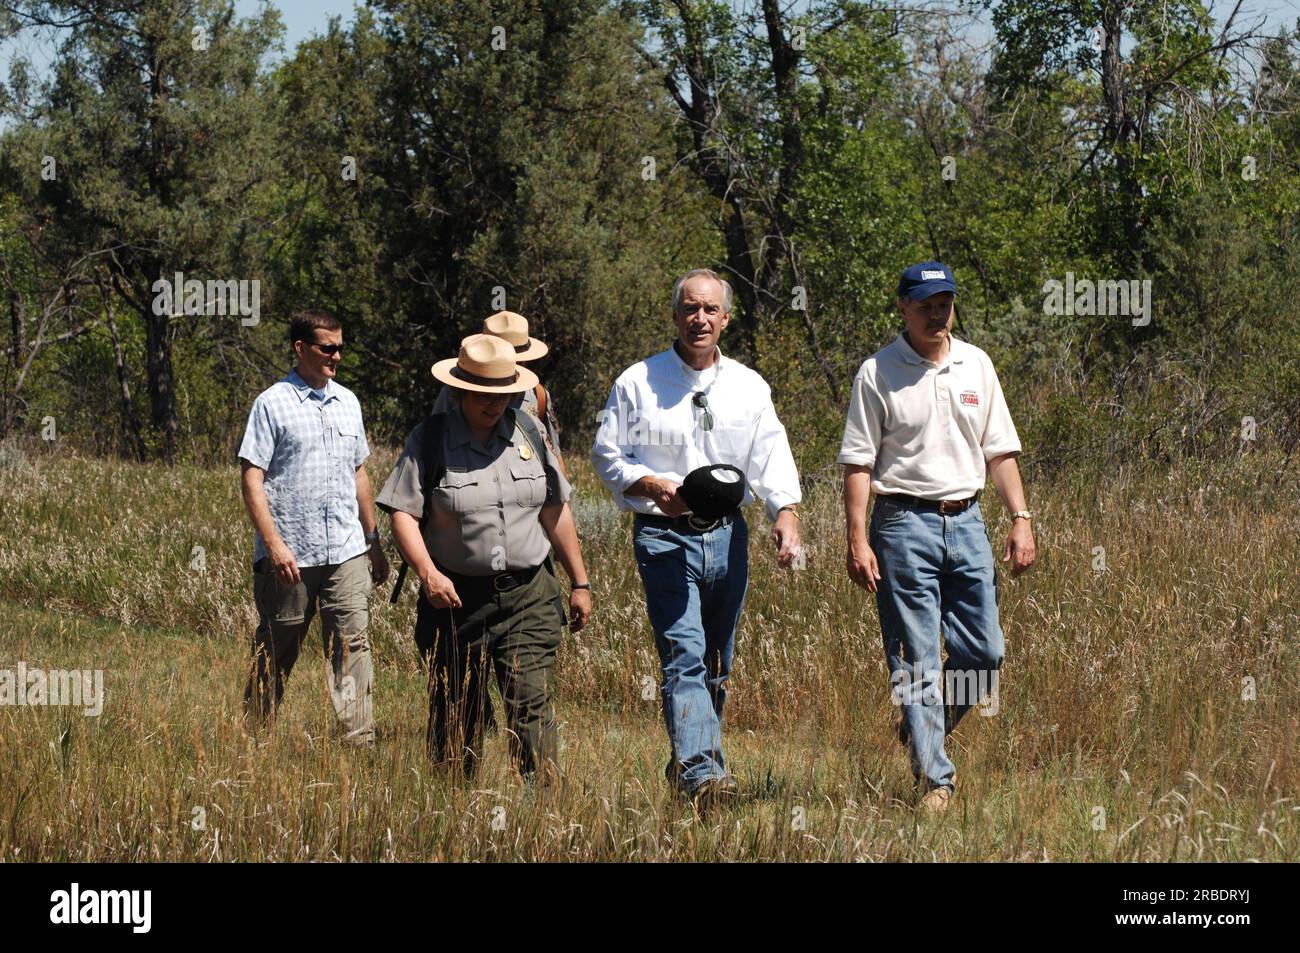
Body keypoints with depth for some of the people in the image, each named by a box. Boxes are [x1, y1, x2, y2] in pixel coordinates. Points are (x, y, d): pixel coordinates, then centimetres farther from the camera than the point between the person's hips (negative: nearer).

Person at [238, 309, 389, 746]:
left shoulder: (347, 402, 15)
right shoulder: (272, 404, -4)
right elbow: (252, 478, -9)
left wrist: (373, 539, 23)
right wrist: (274, 543, -17)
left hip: (345, 549, 5)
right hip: (289, 555, -4)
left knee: (352, 644, -4)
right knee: (275, 653, 4)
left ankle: (361, 739, -6)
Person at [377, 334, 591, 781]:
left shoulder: (527, 432, 9)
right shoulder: (430, 440, -2)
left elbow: (555, 511, 15)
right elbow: (402, 512, -7)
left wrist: (580, 582, 16)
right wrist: (427, 572, -21)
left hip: (527, 597, 2)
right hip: (457, 596, -2)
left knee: (531, 703, -10)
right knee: (456, 714, 6)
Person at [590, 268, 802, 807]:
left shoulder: (749, 388, 11)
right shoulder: (638, 383, 2)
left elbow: (771, 459, 4)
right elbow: (606, 455, 5)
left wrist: (786, 514, -13)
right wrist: (652, 486, -13)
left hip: (727, 535, 4)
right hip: (664, 536, -4)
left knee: (716, 664, 11)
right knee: (684, 655, -18)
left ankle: (685, 761, 28)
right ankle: (701, 773, -29)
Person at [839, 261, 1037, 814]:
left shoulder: (976, 365, 11)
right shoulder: (878, 373, -3)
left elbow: (999, 450, 14)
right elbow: (858, 462, -5)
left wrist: (1021, 519, 6)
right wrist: (857, 540, -12)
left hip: (966, 520, 5)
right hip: (904, 522, -5)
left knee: (984, 652, 3)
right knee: (916, 659, -4)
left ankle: (923, 731, 26)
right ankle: (934, 778, -1)